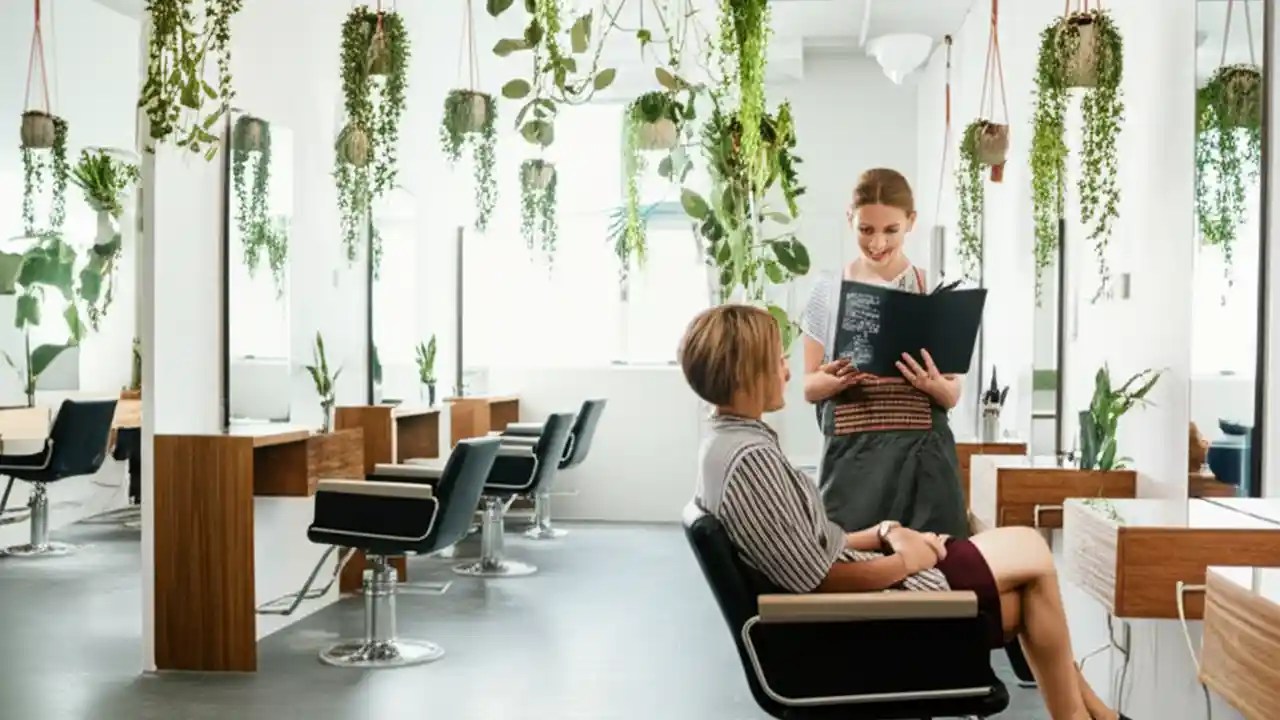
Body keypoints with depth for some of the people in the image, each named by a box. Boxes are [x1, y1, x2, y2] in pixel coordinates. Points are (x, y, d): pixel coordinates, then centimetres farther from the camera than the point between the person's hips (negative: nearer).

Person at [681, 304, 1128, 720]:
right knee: (1030, 552, 5)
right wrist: (906, 561, -11)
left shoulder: (726, 444, 6)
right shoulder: (750, 457, -26)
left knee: (1027, 602, 13)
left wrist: (884, 533, 1)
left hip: (858, 587, 9)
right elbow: (818, 580, -25)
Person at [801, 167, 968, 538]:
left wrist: (933, 384, -13)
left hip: (922, 455, 0)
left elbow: (953, 395, 8)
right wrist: (836, 380, -14)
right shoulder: (828, 290, 5)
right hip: (851, 455, 0)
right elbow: (809, 386, 7)